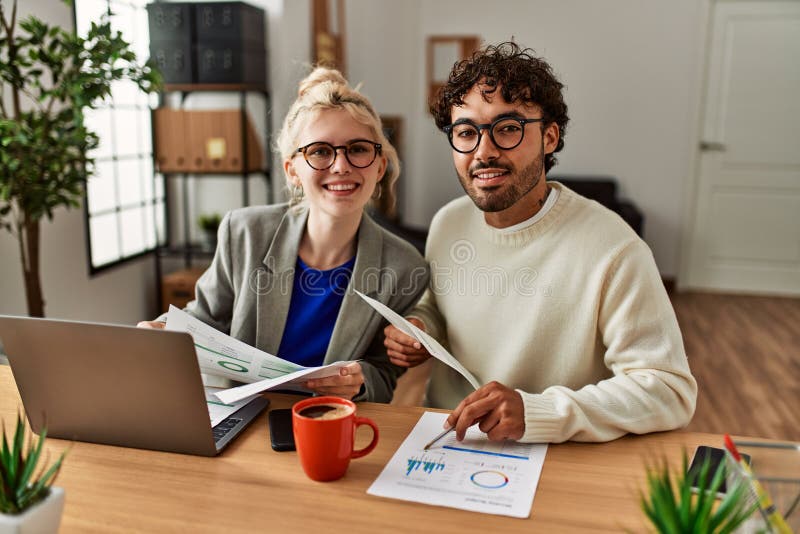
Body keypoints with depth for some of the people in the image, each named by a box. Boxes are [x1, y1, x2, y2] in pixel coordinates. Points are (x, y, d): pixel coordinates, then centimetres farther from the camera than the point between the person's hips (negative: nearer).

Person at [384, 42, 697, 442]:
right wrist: (419, 329, -4)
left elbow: (671, 391, -18)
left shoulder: (612, 250, -18)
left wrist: (535, 412, -29)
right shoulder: (448, 223, 1)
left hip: (557, 466, -4)